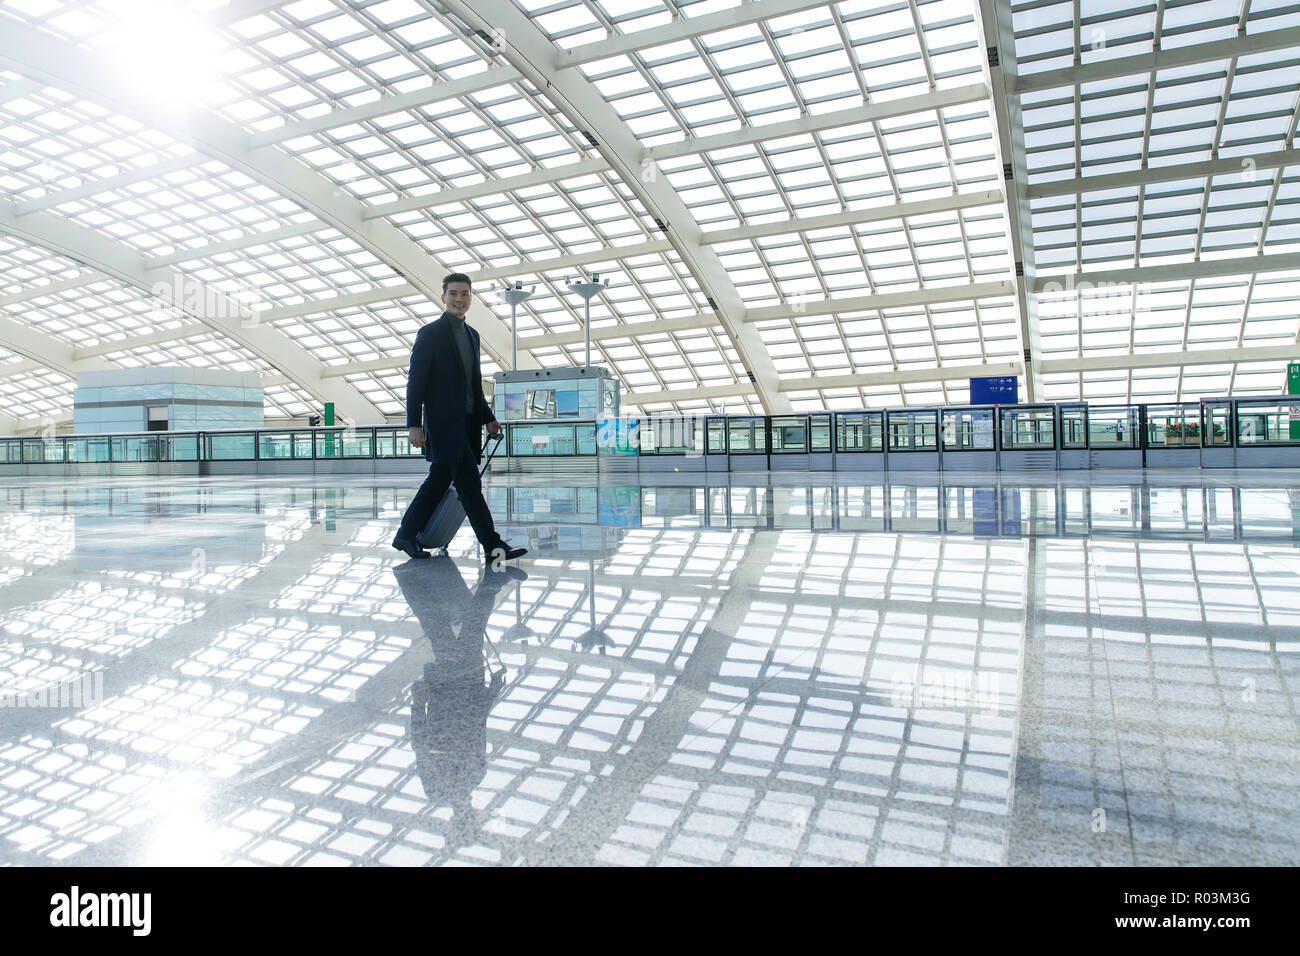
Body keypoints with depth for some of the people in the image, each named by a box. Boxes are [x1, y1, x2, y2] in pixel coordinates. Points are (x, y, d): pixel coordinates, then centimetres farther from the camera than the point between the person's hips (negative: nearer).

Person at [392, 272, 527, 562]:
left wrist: (488, 418, 14)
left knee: (439, 481, 13)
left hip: (466, 423, 8)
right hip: (444, 422, -8)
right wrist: (414, 425, -14)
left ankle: (406, 535, 25)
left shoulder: (471, 335, 19)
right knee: (469, 483, -10)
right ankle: (493, 546, -8)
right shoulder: (430, 333, -4)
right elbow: (415, 381, -8)